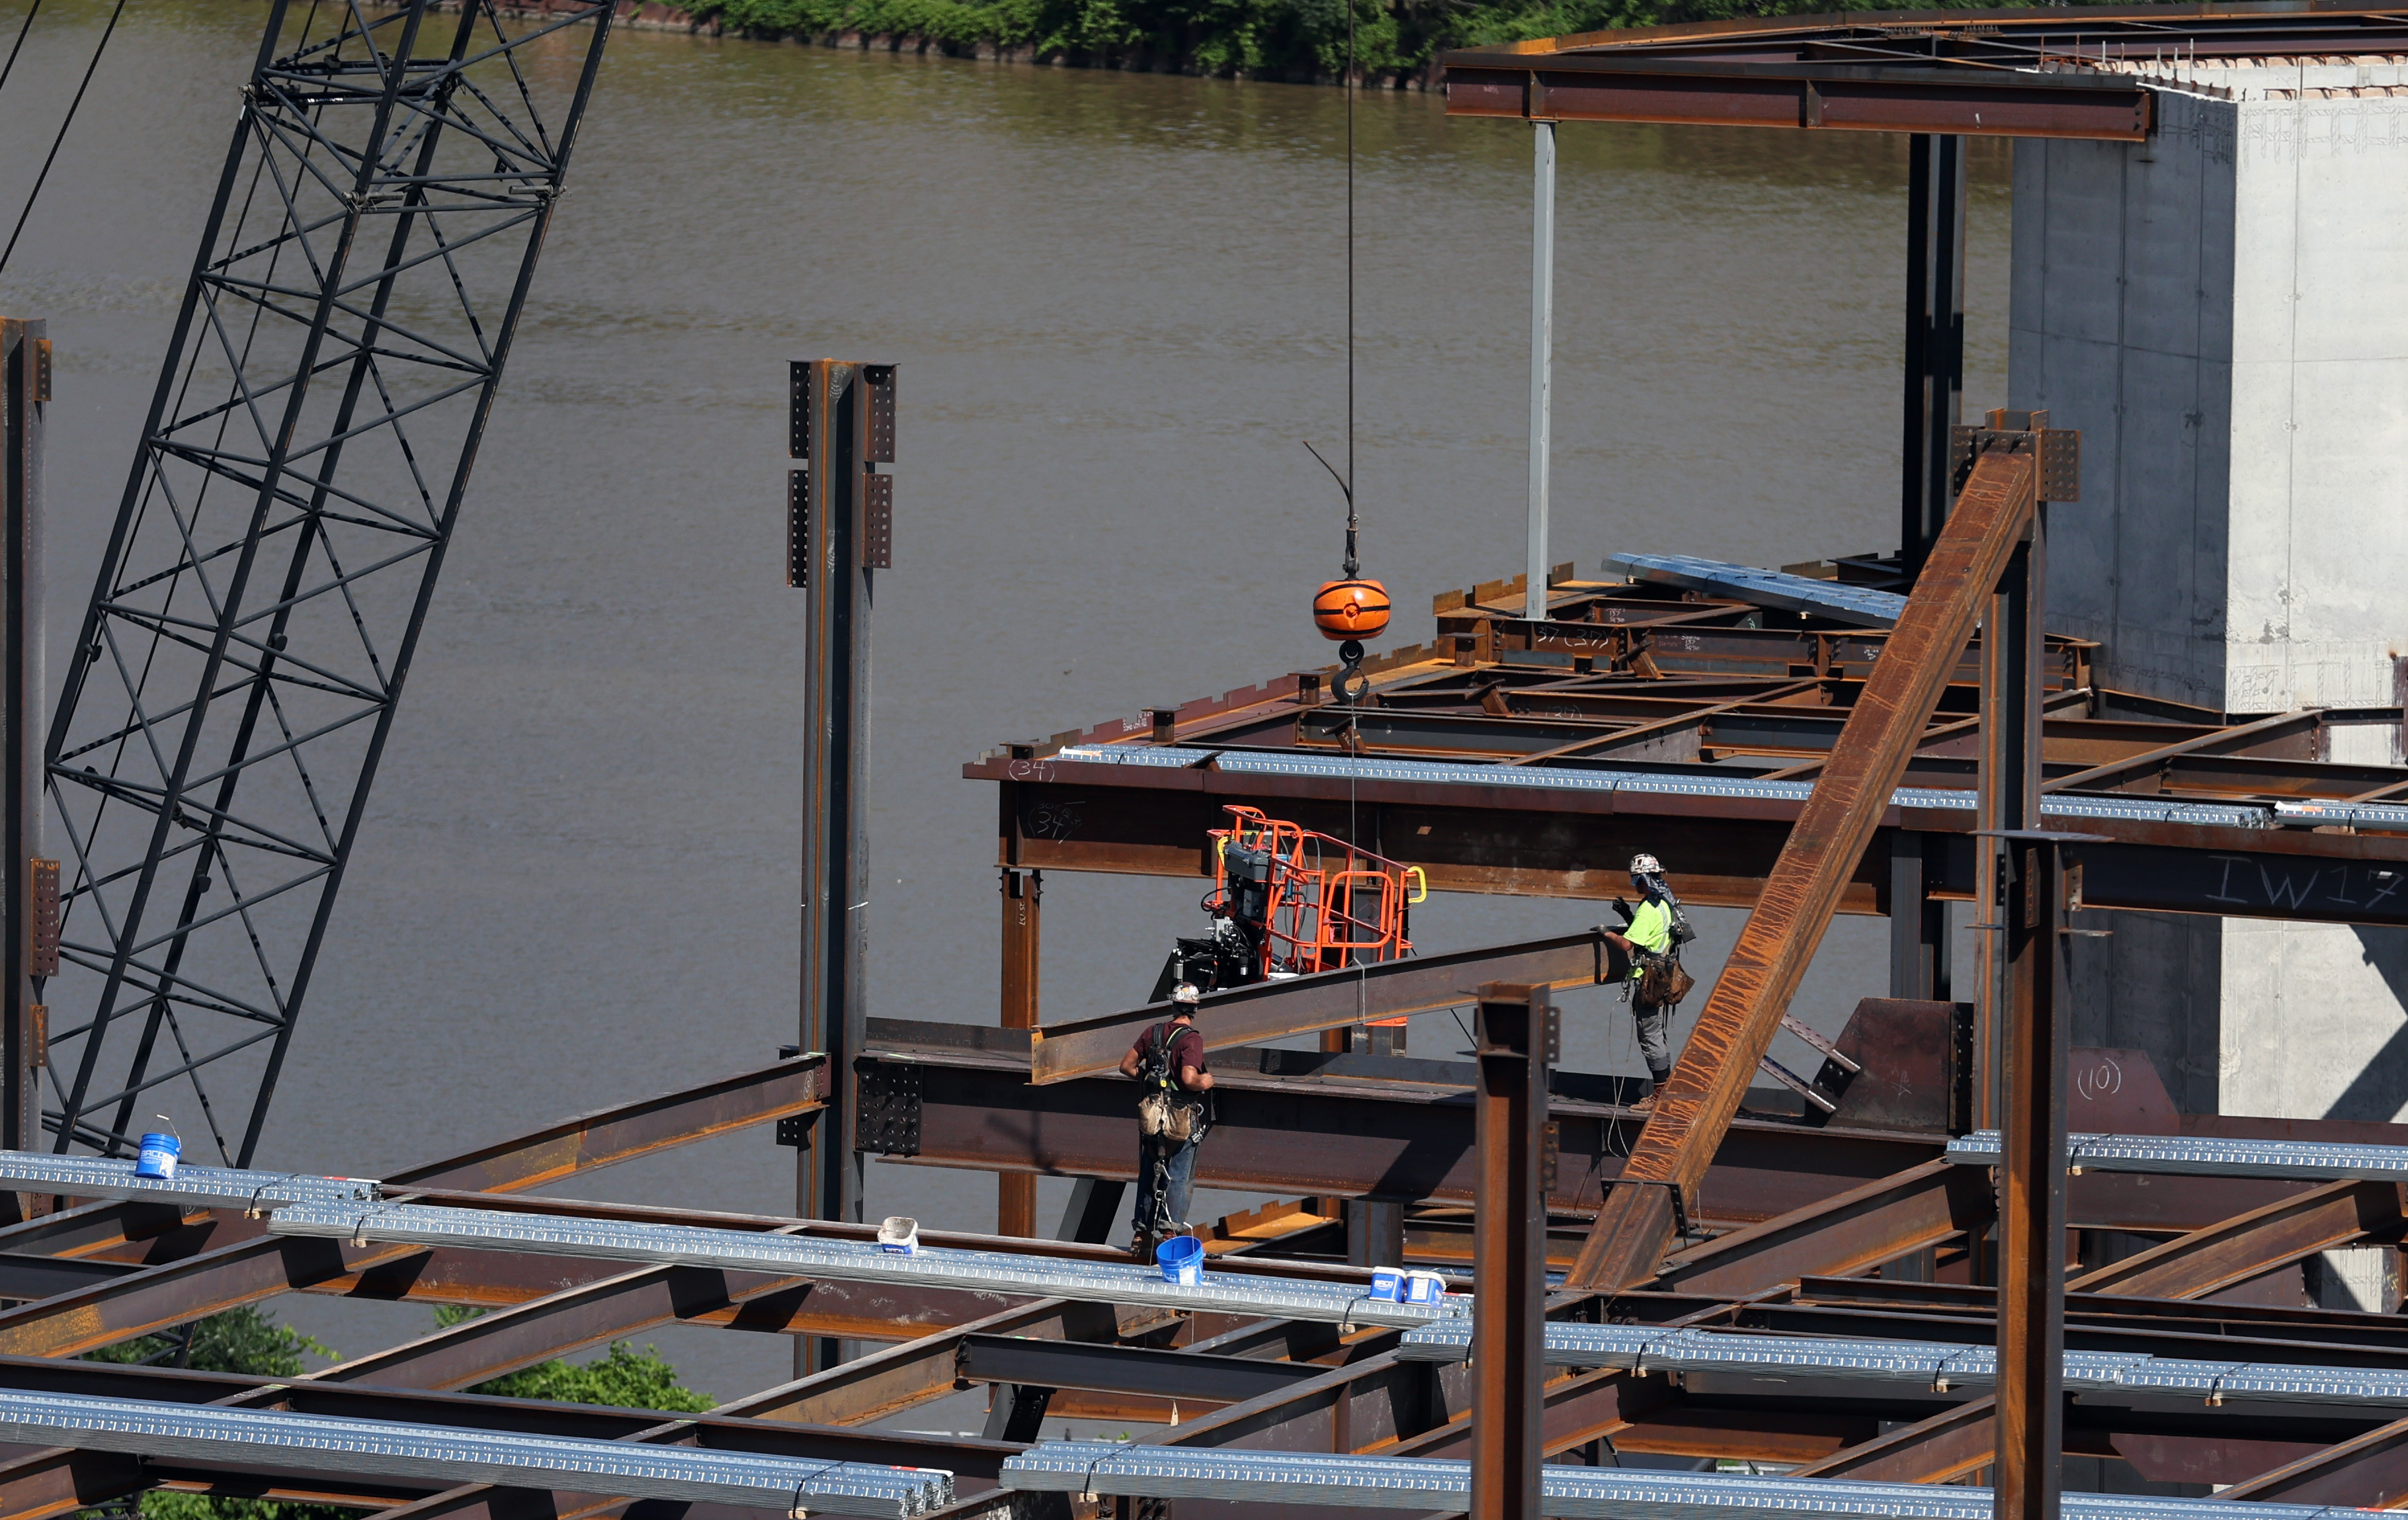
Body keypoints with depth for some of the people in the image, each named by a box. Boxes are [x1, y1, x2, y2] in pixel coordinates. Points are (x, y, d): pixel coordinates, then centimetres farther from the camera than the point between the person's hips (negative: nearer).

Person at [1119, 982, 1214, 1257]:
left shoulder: (1153, 1033, 2)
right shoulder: (1191, 1039, -16)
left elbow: (1126, 1066, 5)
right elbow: (1189, 1078, -27)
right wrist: (1206, 1081, -6)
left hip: (1151, 1117, 5)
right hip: (1182, 1119, -5)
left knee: (1148, 1176, 14)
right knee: (1177, 1179, 2)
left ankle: (1141, 1236, 19)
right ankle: (1170, 1232, -2)